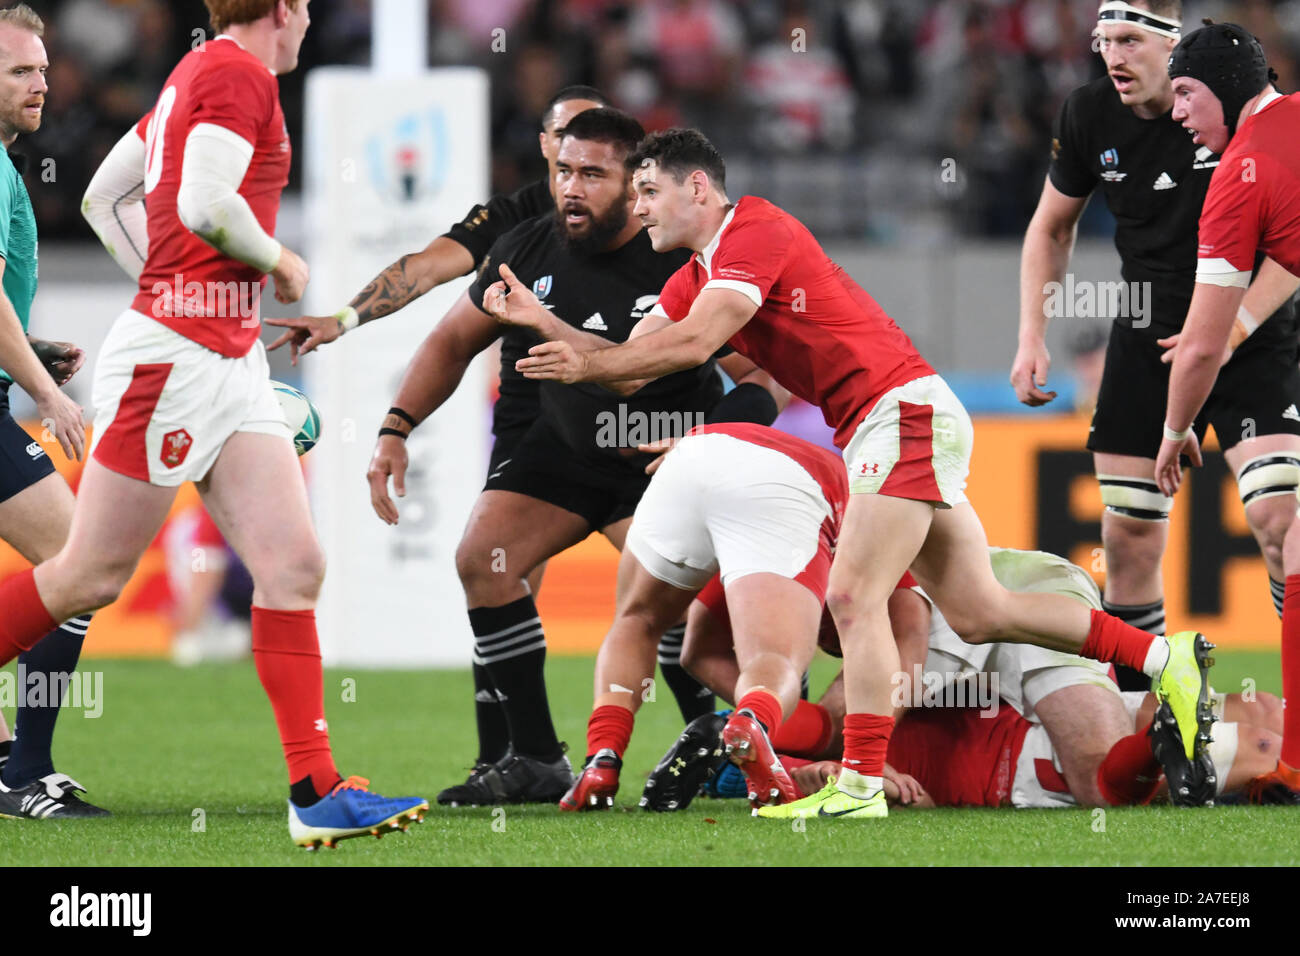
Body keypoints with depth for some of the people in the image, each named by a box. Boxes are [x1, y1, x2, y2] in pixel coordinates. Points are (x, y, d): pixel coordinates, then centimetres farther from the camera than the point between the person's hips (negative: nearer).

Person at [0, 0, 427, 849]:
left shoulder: (201, 71, 17)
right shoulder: (240, 72, -11)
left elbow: (106, 191, 24)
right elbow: (205, 206, -23)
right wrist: (278, 260, -6)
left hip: (231, 362, 9)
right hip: (173, 356, -9)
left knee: (294, 566, -1)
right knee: (91, 578, -3)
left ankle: (317, 792, -3)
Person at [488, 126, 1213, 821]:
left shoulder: (755, 232, -12)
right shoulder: (696, 277, 17)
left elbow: (693, 343, -22)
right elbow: (635, 364, 16)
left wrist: (585, 364, -17)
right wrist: (541, 320, 7)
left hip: (905, 411, -10)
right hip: (896, 426, 10)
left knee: (854, 598, -16)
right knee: (981, 614, 8)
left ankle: (860, 786, -18)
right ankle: (1169, 658, 13)